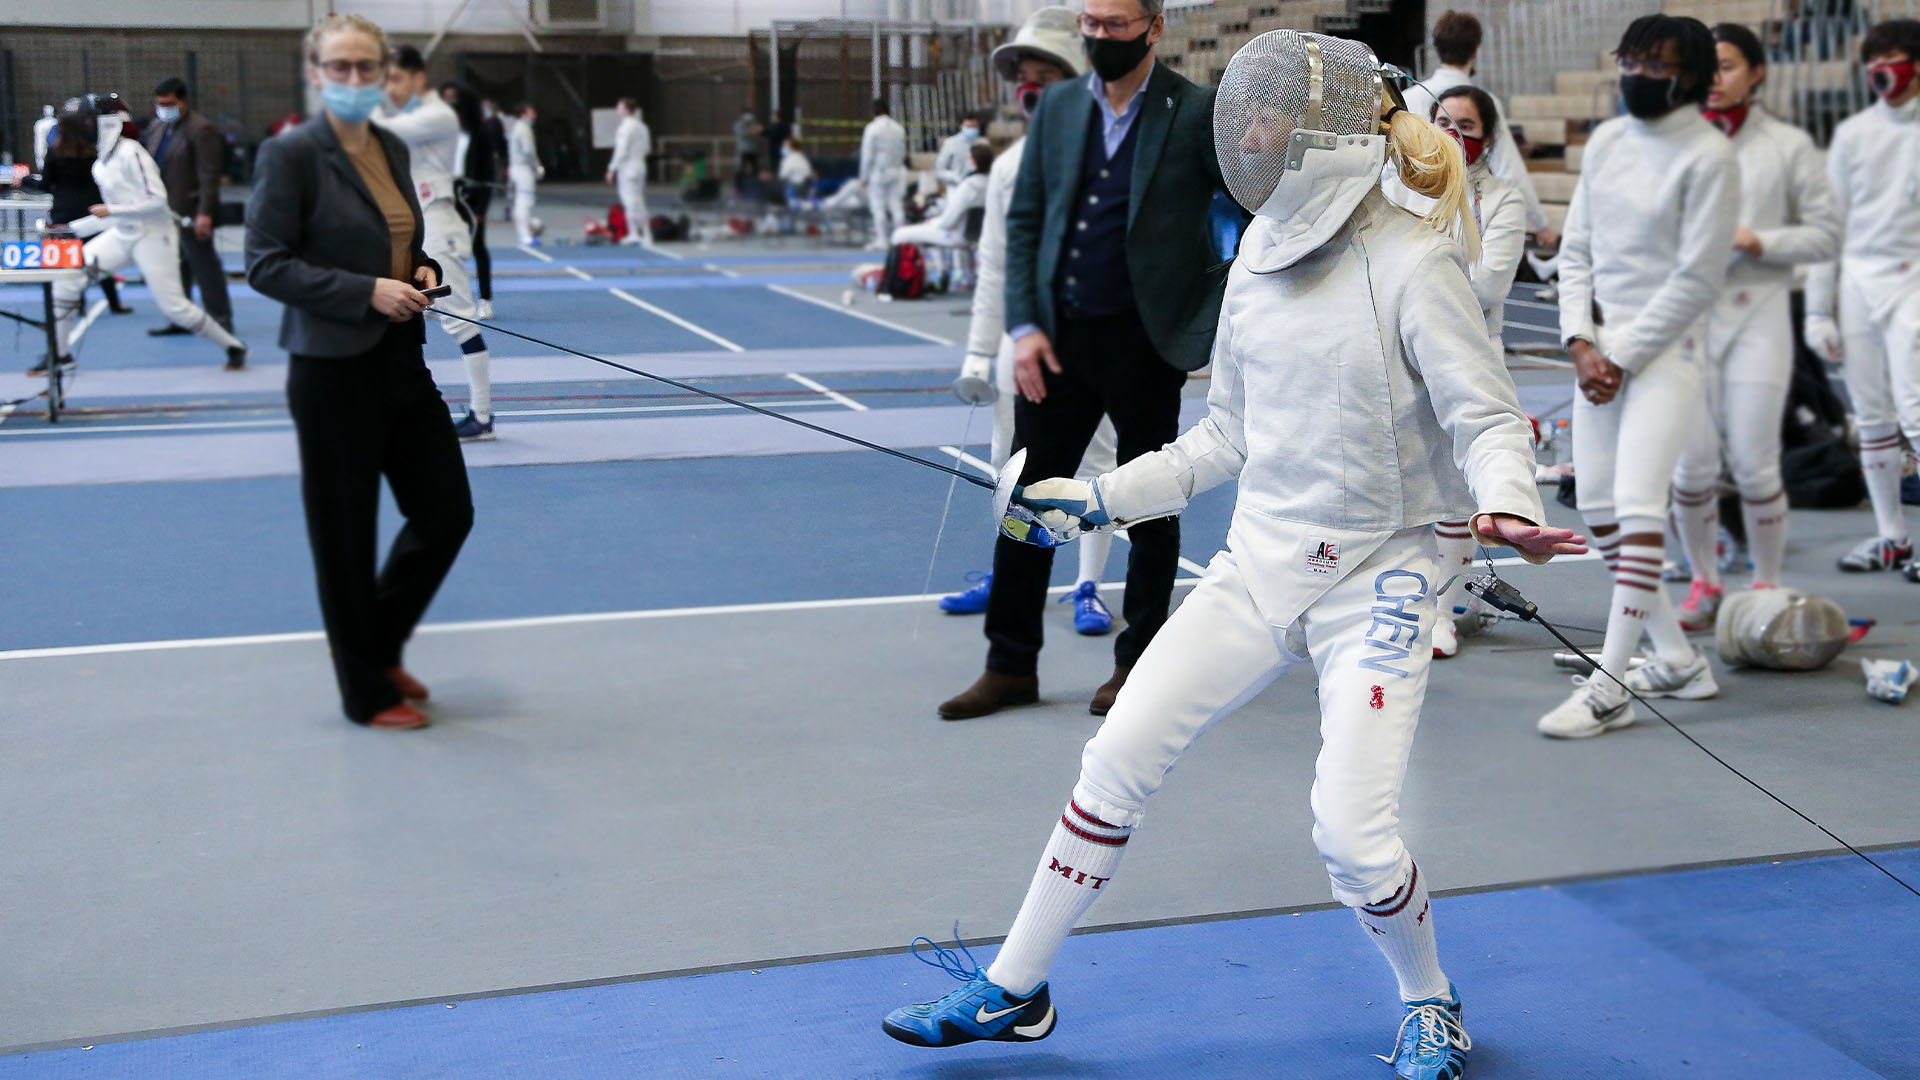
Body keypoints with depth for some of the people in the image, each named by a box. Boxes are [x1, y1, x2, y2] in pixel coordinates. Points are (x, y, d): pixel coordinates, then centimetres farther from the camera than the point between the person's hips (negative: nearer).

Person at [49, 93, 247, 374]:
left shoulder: (131, 153, -18)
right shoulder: (103, 160, 9)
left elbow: (157, 200, -23)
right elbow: (118, 213, 16)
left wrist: (110, 210, -22)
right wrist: (71, 229, 14)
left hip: (152, 237, -8)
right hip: (122, 235, 8)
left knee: (173, 308, -6)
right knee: (66, 280, -1)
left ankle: (234, 347, 12)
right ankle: (59, 354, 10)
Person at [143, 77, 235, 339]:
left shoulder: (201, 130, -12)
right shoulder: (157, 127, 13)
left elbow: (209, 176, -17)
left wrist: (205, 213, -22)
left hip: (190, 214, -8)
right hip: (165, 212, 8)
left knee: (205, 267, 0)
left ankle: (220, 319, 8)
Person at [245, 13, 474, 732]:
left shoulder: (392, 149, 9)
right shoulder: (291, 154, -11)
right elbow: (266, 265, -15)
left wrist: (422, 272, 0)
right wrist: (367, 291, -22)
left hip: (403, 365, 7)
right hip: (334, 374, -7)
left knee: (447, 515, 10)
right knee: (346, 537, 4)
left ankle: (379, 648, 31)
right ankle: (367, 693, 20)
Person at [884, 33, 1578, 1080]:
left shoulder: (1414, 263, -16)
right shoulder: (1260, 257, 4)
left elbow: (1488, 416, -15)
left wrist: (1507, 507, -36)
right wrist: (1102, 499, 9)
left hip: (1373, 583, -6)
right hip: (1257, 566, 6)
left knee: (1351, 835, -13)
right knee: (1117, 761, 2)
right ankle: (1012, 991, 18)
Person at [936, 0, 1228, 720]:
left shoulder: (1197, 112, -6)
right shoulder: (1057, 107, 7)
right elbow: (1023, 221, 7)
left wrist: (1217, 321, -9)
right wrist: (1024, 326, -3)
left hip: (1144, 339, -4)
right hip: (1058, 336, 4)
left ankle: (1139, 662, 22)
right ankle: (1011, 666, 16)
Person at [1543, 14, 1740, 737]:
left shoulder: (1708, 155, -12)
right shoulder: (1607, 141, 7)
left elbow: (1697, 279, -14)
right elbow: (1576, 251, 8)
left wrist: (1624, 357, -14)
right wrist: (1582, 343, -5)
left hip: (1664, 348, -7)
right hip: (1601, 345, 7)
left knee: (1638, 508, -16)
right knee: (1598, 509, 10)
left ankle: (1608, 690, -14)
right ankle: (1678, 661, 23)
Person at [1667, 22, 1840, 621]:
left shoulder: (1789, 146, 1)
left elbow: (1827, 234, 1)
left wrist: (1759, 242, -12)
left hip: (1757, 316, -2)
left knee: (1754, 466, -2)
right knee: (1693, 464, 0)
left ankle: (1766, 588, 16)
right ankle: (1704, 583, 19)